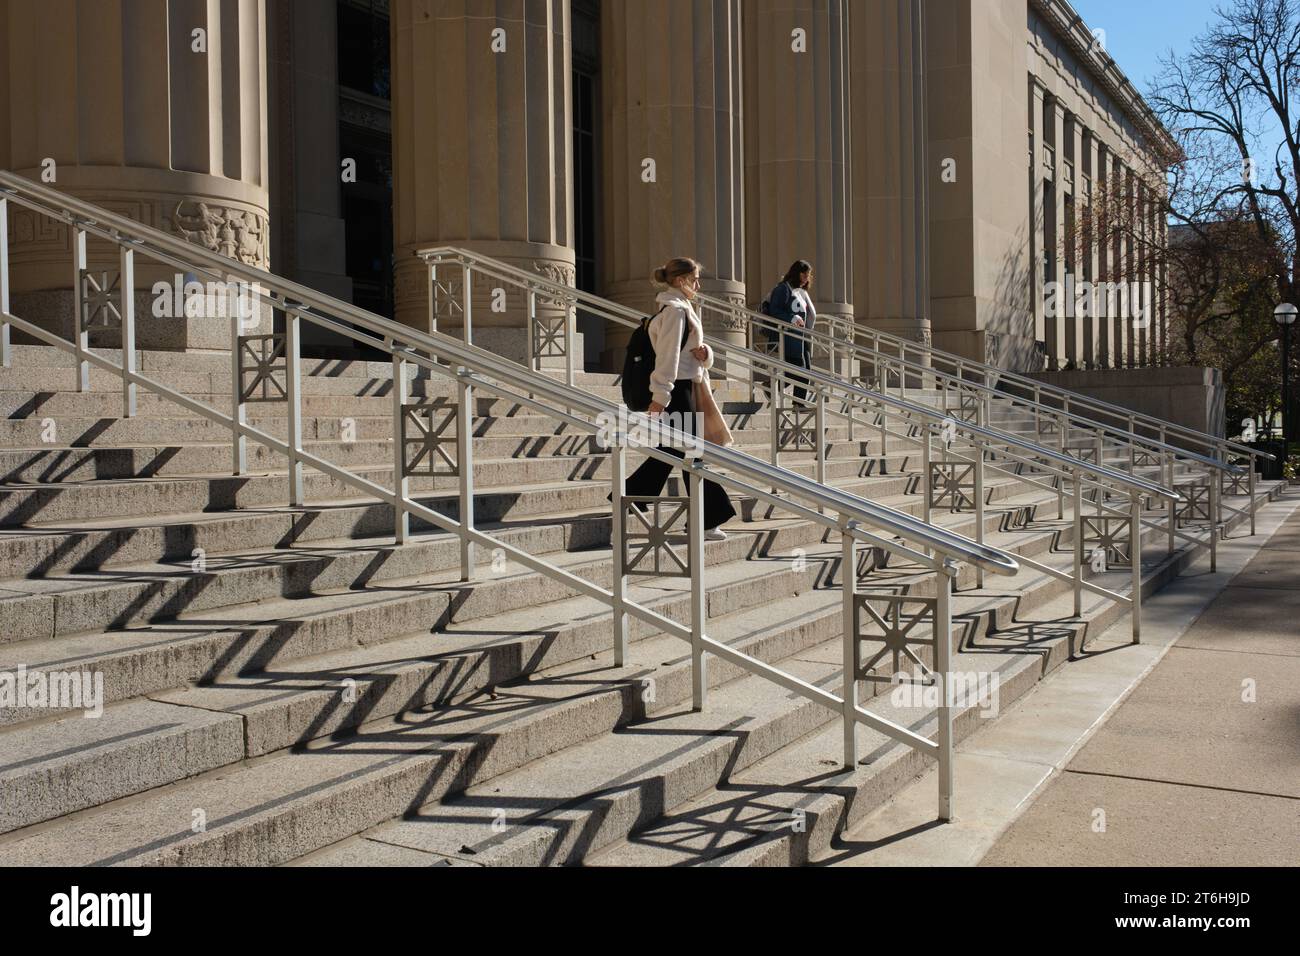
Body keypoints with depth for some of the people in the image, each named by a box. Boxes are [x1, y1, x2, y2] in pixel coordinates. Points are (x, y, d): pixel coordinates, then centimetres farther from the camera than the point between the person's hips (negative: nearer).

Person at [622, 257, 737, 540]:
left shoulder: (680, 307, 18)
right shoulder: (675, 309, -13)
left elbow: (685, 348, 22)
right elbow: (667, 355, -18)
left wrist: (702, 352, -2)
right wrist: (660, 396, -21)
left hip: (684, 386, 10)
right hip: (677, 388, -10)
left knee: (670, 451, 11)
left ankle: (626, 497, 16)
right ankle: (707, 522, 2)